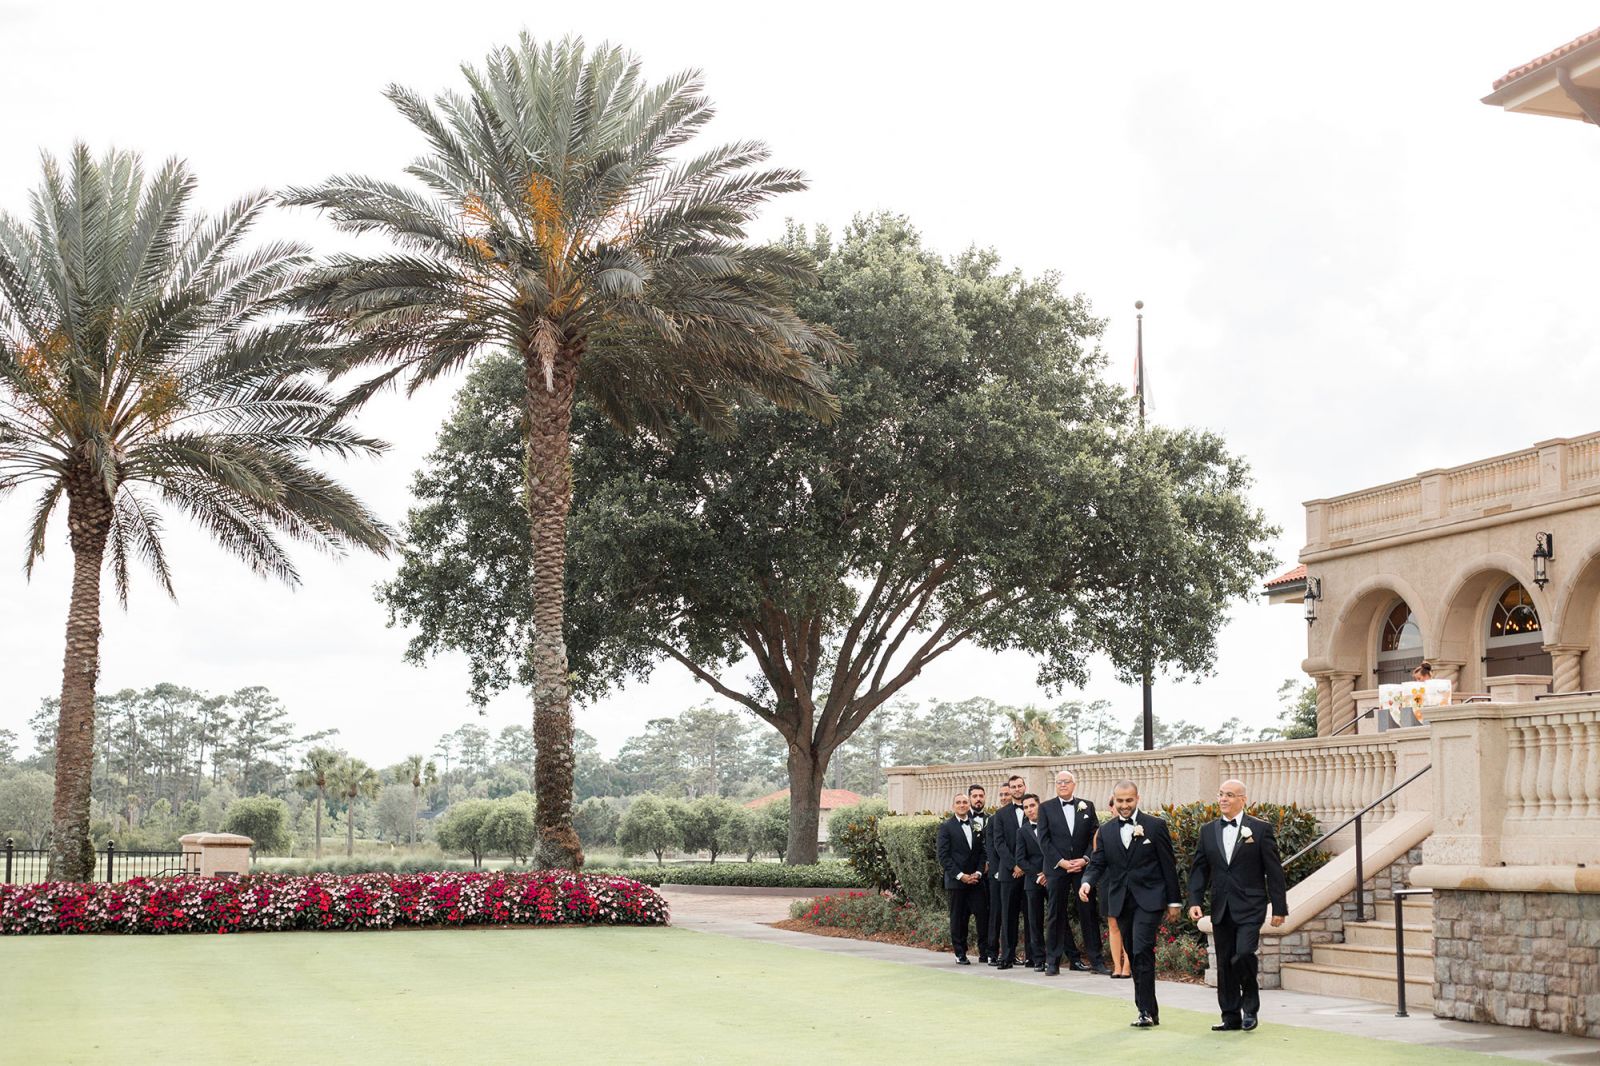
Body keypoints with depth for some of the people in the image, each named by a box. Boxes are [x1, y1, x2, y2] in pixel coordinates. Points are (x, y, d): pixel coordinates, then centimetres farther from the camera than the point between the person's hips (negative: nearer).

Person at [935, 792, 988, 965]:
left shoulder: (976, 825, 11)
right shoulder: (946, 827, -1)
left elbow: (982, 851, 11)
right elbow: (943, 855, -6)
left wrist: (978, 872, -4)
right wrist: (960, 875, -11)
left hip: (976, 879, 3)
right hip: (956, 880, -3)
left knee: (983, 915, -5)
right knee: (959, 918, 1)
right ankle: (960, 954, 10)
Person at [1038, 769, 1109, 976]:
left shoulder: (1087, 806, 10)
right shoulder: (1046, 808, 6)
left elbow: (1094, 836, 6)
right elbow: (1044, 840, 0)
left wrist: (1085, 859, -8)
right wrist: (1061, 862, -10)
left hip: (1083, 867, 1)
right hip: (1056, 867, -1)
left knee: (1088, 913, 0)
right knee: (1055, 915, 2)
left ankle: (1096, 960, 3)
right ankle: (1053, 961, 6)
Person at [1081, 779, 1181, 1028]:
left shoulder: (1155, 826, -1)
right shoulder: (1106, 831, 10)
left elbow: (1168, 865, 1)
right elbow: (1097, 863, 8)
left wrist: (1174, 901, 0)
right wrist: (1087, 882, -14)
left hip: (1148, 900, -5)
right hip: (1121, 902, 5)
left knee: (1142, 951, -17)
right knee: (1135, 956, 9)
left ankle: (1146, 1010, -14)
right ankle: (1149, 1010, 16)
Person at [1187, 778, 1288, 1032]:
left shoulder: (1260, 829, -2)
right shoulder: (1208, 830, 10)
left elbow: (1274, 870, -2)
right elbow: (1199, 869, 9)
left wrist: (1279, 907, -4)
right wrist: (1194, 901, -4)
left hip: (1250, 907, -4)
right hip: (1221, 908, 4)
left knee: (1243, 955, -18)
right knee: (1224, 964, 7)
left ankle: (1250, 1007, 3)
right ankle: (1231, 1017, 16)